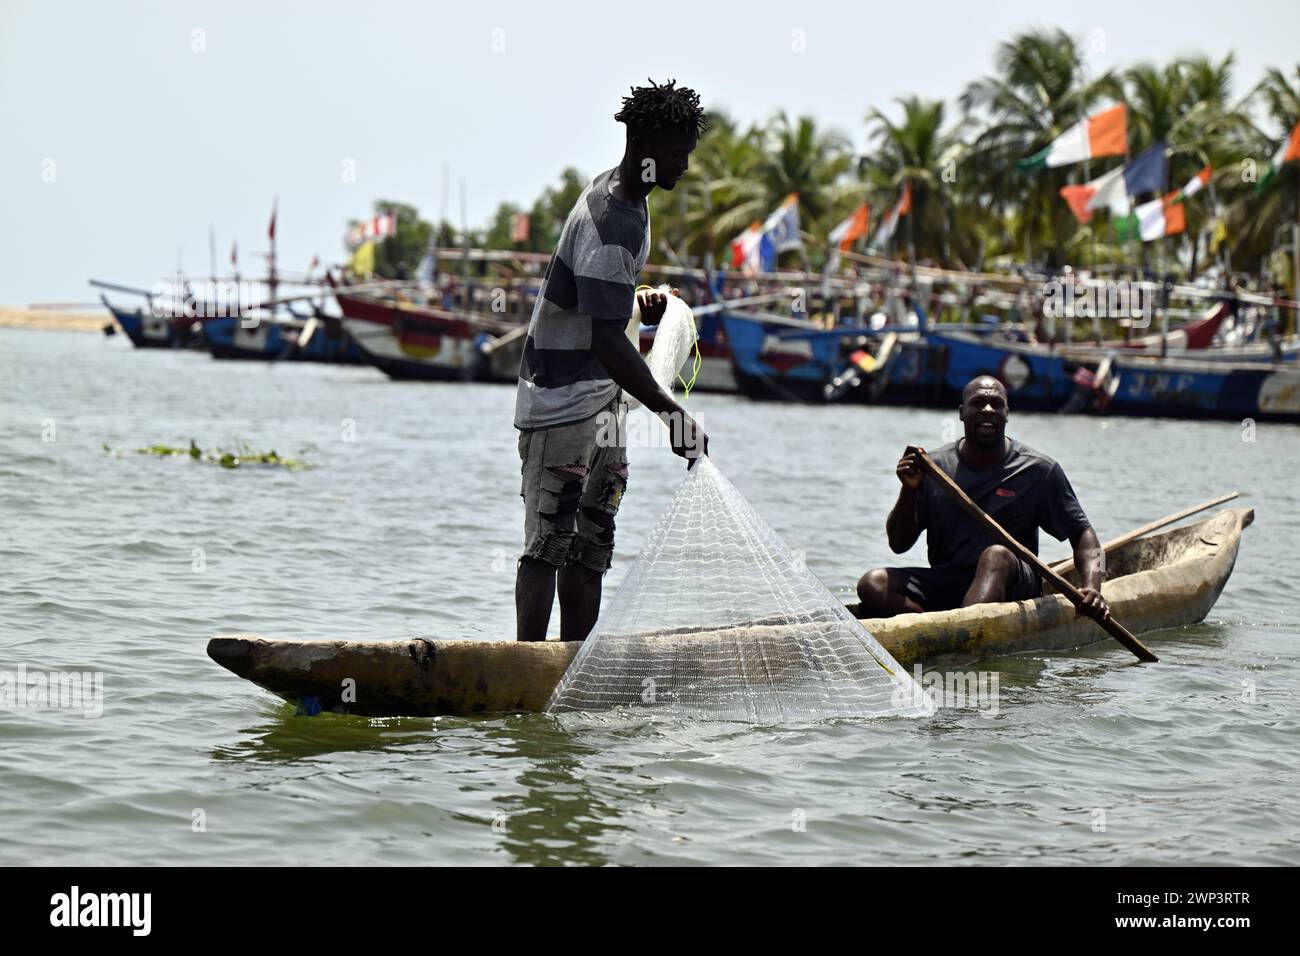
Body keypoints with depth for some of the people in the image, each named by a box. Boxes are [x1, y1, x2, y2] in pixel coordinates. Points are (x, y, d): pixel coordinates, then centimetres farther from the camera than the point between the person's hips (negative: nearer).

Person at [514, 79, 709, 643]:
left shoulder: (621, 194, 8)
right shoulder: (608, 226, -24)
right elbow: (608, 342, -31)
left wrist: (640, 298, 9)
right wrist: (671, 413, -33)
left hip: (599, 394, 10)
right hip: (563, 399, -10)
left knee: (590, 545, 10)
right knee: (549, 542, -12)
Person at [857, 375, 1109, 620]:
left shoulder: (1039, 470, -1)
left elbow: (1081, 534, 1)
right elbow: (899, 544, 6)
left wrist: (1092, 588, -19)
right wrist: (909, 491, -12)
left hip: (1011, 585, -3)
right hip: (944, 582, 3)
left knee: (997, 555, -37)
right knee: (872, 585, -23)